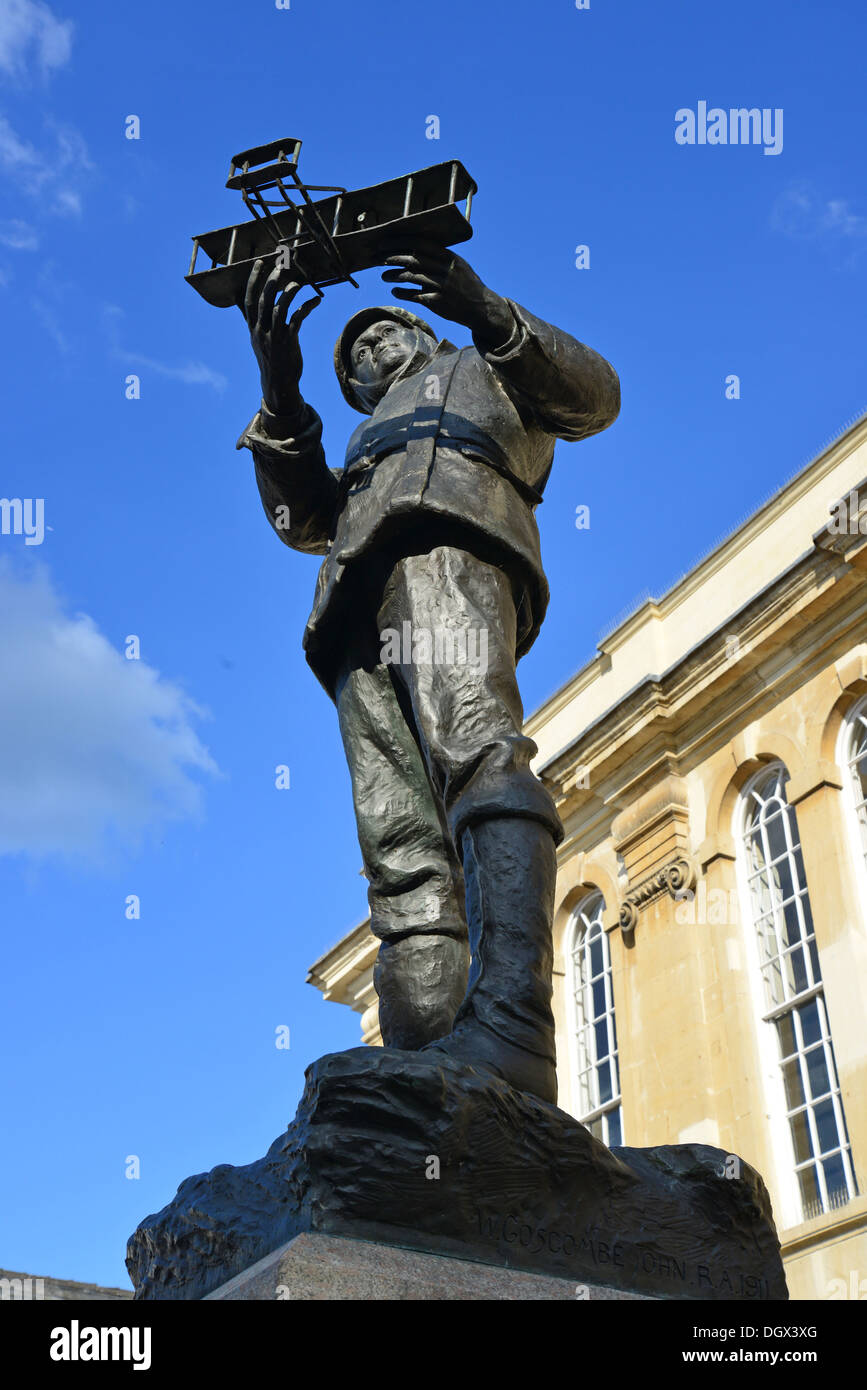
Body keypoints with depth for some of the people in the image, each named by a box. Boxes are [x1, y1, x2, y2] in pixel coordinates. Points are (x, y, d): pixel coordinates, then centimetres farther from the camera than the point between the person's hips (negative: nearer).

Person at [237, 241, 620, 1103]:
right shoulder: (370, 440, 47)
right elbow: (303, 520, 27)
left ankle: (511, 1026, -50)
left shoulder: (484, 369, 35)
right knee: (399, 837, -17)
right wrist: (281, 397, 14)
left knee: (473, 743, -34)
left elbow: (594, 396, 15)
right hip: (363, 610, 5)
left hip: (447, 530, -5)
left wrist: (490, 317, 2)